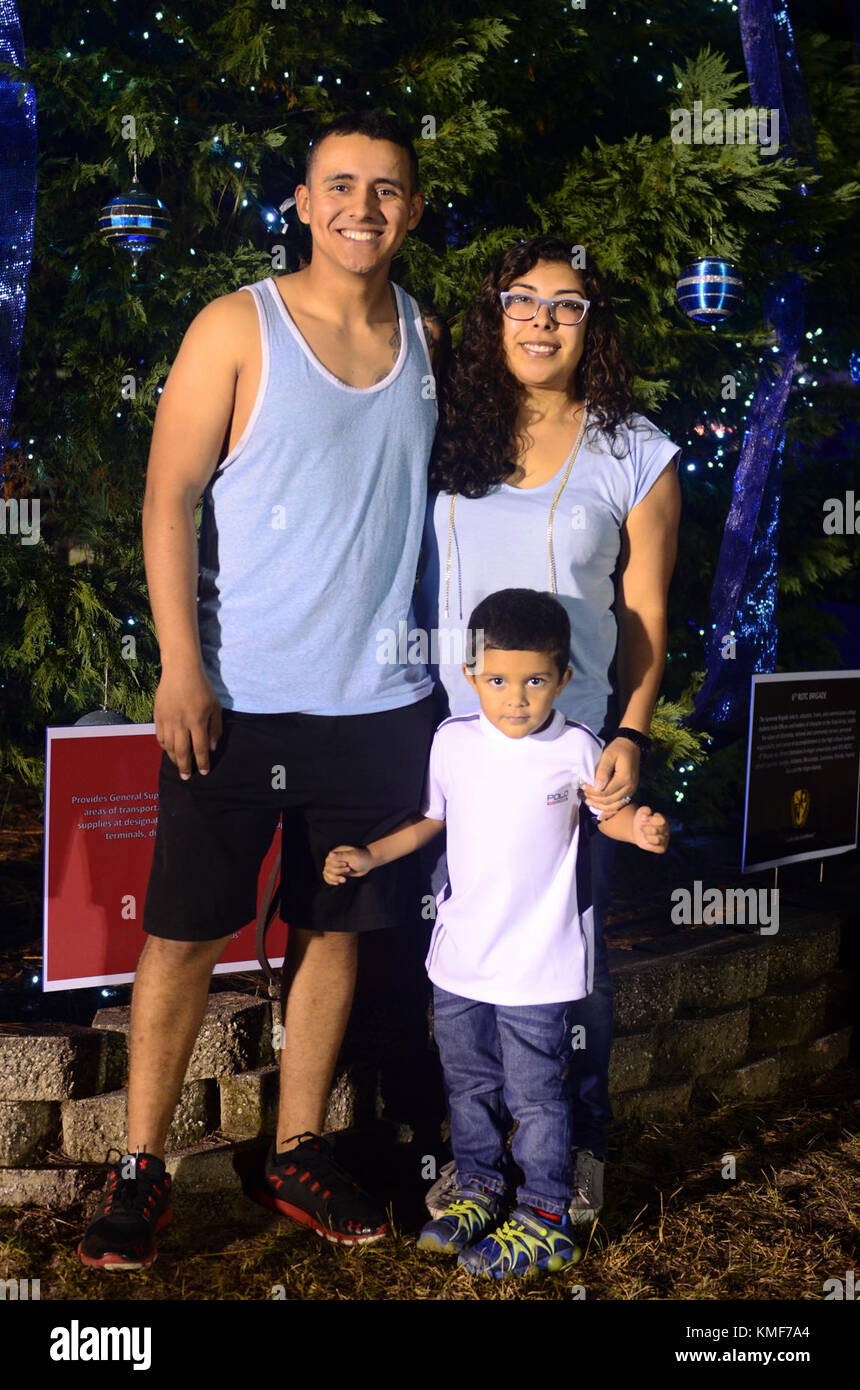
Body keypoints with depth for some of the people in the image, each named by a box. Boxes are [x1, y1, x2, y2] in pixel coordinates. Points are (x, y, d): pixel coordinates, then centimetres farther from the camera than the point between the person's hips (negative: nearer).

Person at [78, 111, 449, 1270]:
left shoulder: (428, 341, 8)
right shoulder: (238, 328, -4)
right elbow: (170, 499, -6)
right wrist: (182, 666, -13)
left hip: (380, 702, 4)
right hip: (237, 698, -4)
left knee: (334, 928, 11)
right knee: (184, 933, 1)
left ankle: (299, 1156, 26)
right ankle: (140, 1171, 16)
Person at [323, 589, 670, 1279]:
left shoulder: (575, 750, -11)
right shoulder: (452, 740, -3)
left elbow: (610, 810, 5)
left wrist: (642, 828, -16)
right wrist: (368, 856, 3)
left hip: (539, 964, -4)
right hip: (460, 956, 4)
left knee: (536, 1094, 5)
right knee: (468, 1082, 19)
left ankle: (546, 1218, 21)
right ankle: (480, 1187, 39)